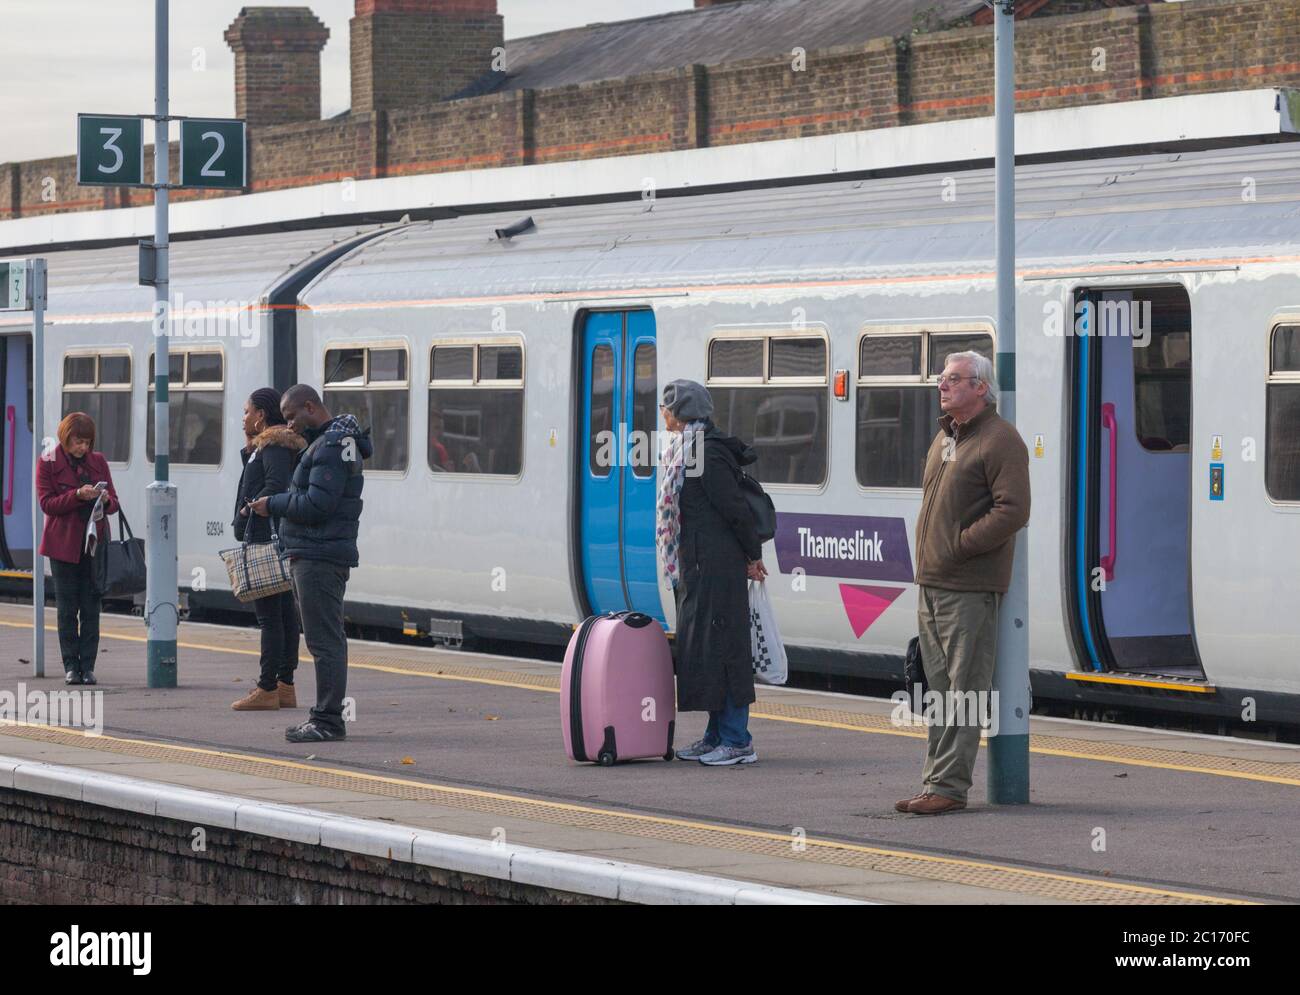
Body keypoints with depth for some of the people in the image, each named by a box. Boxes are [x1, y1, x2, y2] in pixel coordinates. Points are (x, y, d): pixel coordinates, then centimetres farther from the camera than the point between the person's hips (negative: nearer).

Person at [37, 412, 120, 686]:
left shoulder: (98, 461, 8)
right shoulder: (48, 463, -1)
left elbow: (114, 503, 10)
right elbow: (47, 504, -8)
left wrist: (106, 500, -14)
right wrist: (78, 495, -21)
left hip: (94, 543, 2)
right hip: (64, 544, -2)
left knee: (91, 607, 0)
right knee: (67, 608, 0)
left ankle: (88, 666, 3)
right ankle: (71, 666, 5)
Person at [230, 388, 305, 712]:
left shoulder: (275, 445, -12)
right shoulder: (264, 445, 20)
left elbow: (276, 485, -25)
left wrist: (248, 509, -14)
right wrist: (249, 447, 10)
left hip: (266, 539, -11)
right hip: (280, 540, 11)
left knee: (268, 614, -10)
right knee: (284, 610, 11)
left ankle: (267, 689, -11)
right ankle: (285, 686, 14)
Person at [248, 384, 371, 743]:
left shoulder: (331, 447, -14)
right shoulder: (324, 442, 20)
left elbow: (316, 506, -21)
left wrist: (273, 505, -9)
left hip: (319, 558, -11)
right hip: (313, 555, 11)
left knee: (324, 640, -10)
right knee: (326, 639, 12)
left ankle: (328, 720, -10)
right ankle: (326, 716, 16)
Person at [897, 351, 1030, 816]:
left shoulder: (1000, 440, -9)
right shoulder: (944, 437, 19)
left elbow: (1012, 511, -18)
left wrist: (957, 547, -17)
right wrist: (927, 559, 14)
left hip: (970, 589, -9)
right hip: (932, 584, 9)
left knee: (964, 688, -7)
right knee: (940, 687, 11)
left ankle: (949, 785, -8)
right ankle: (936, 781, 15)